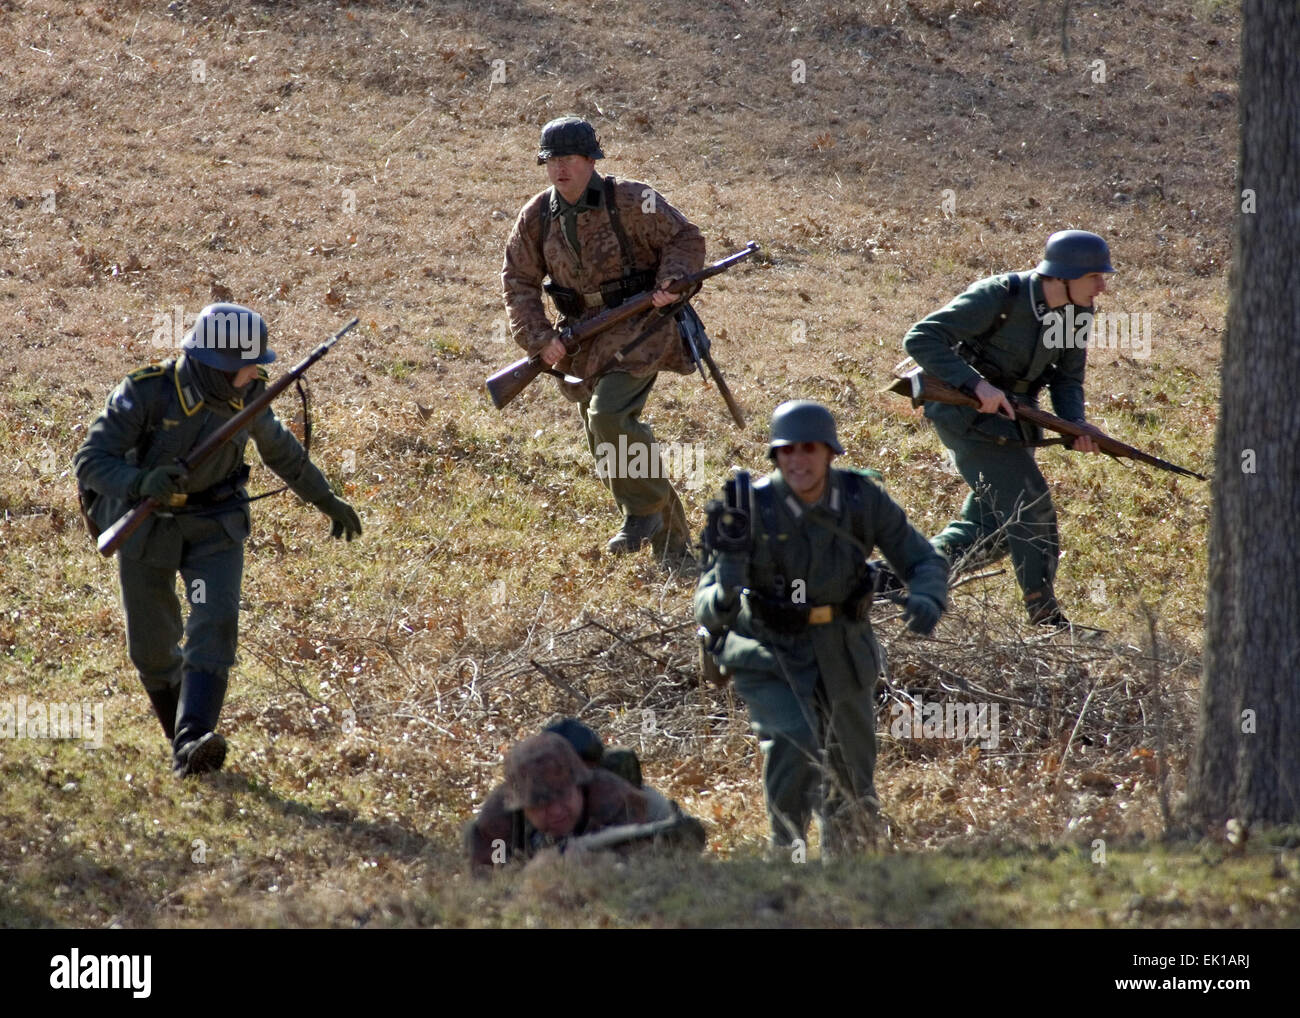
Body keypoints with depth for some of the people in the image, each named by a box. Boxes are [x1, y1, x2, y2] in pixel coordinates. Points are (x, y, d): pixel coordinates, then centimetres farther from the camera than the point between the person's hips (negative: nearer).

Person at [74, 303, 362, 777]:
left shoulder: (247, 395, -9)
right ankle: (180, 733, 33)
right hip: (147, 526, -2)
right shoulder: (147, 392, -24)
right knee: (153, 647, 6)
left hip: (215, 524, 2)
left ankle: (191, 747, -29)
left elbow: (281, 449, 12)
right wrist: (141, 483, -44)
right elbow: (90, 460, -25)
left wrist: (327, 499, 23)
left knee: (215, 624, -19)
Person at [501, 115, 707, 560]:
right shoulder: (538, 216, 0)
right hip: (586, 337, 6)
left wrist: (671, 281, -22)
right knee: (608, 451, 8)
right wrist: (539, 338, -4)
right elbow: (518, 278, 7)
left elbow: (685, 238, -5)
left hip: (639, 326, -6)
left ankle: (643, 511, -8)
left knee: (609, 413, -26)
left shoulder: (630, 201, -13)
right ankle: (669, 537, 22)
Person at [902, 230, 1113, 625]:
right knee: (1030, 505, -12)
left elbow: (1067, 378, 9)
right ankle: (1046, 619, -3)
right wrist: (977, 384, -33)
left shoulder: (1077, 312, -3)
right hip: (968, 414, -8)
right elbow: (920, 339, -24)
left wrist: (1075, 426, -12)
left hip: (1011, 418, 8)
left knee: (992, 531, 9)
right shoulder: (998, 298, -23)